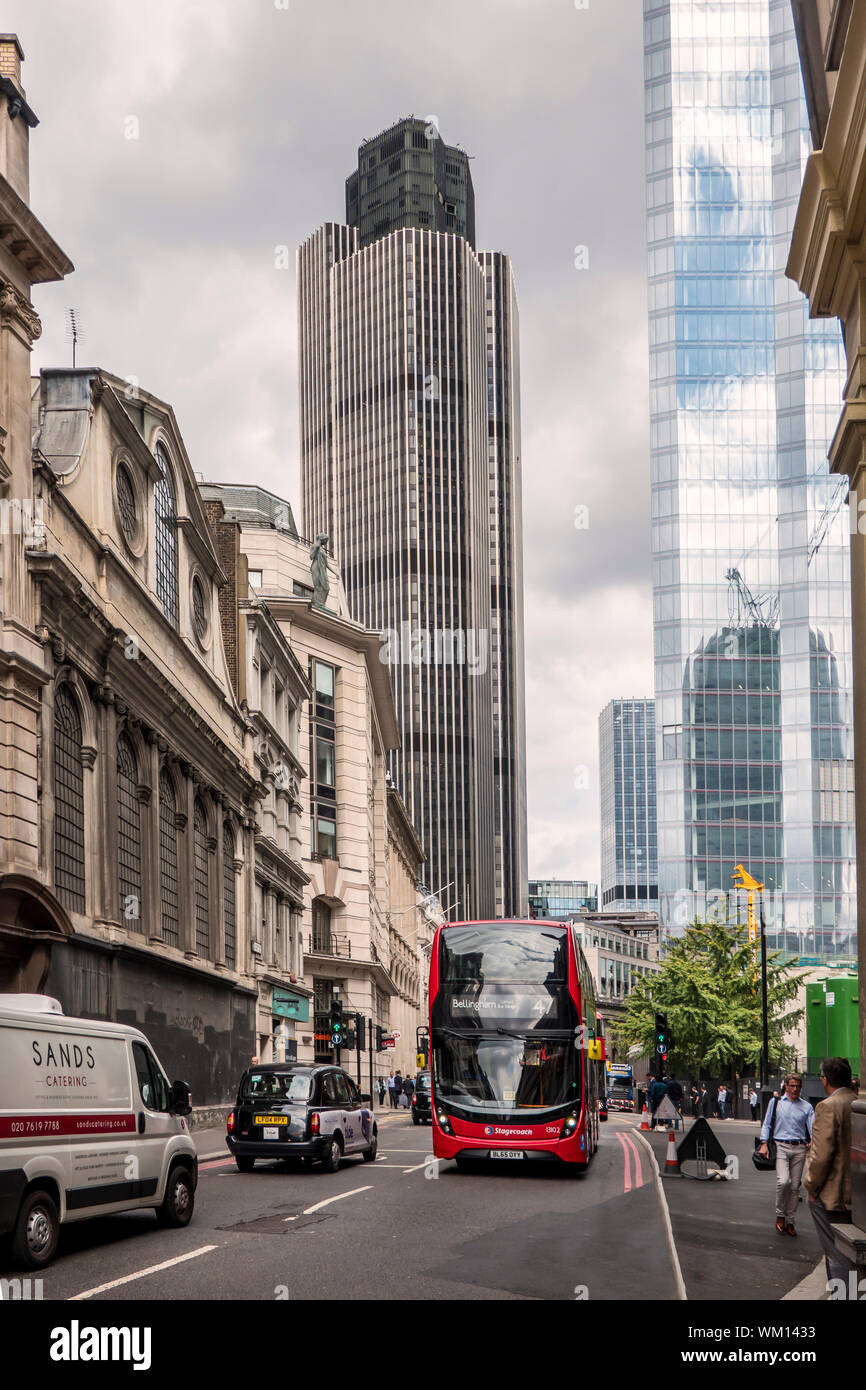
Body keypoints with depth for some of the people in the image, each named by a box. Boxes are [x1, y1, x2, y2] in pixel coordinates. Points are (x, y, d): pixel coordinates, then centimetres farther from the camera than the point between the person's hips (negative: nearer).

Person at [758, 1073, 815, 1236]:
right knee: (783, 1181, -20)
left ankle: (790, 1221, 13)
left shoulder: (806, 1107, 10)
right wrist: (764, 1144, -2)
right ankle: (780, 1215, -1)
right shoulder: (776, 1103, 9)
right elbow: (767, 1124, 10)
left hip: (799, 1149, 2)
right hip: (781, 1146, -2)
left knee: (795, 1186, 2)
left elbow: (813, 1128, 2)